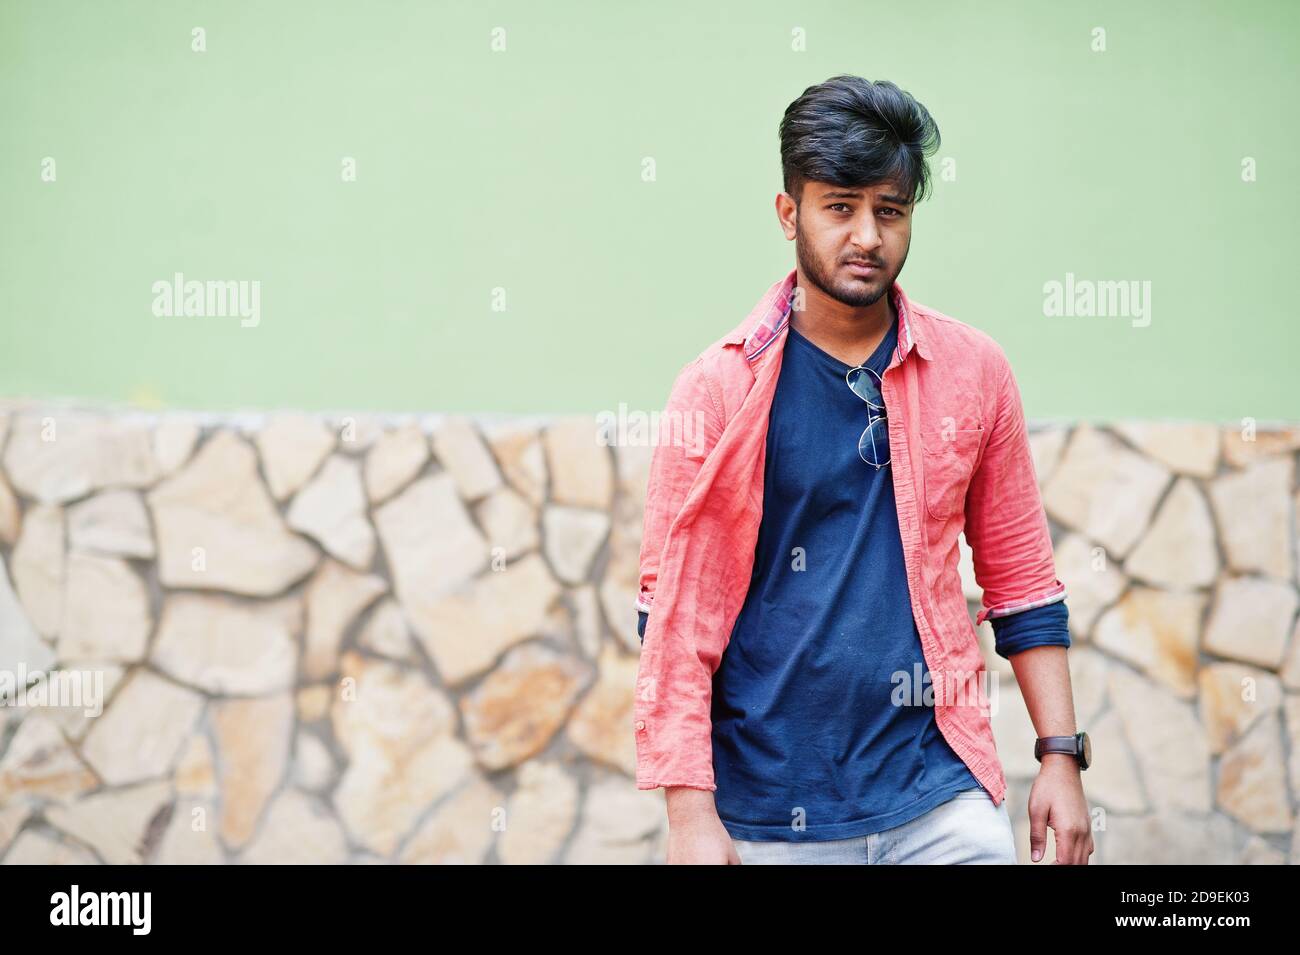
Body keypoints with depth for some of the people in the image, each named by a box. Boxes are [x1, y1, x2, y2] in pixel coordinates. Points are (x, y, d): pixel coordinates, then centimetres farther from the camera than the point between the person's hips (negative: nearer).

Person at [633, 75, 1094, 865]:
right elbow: (674, 612, -5)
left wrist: (1061, 756, 3)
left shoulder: (974, 371, 4)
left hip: (943, 796, 2)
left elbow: (1022, 580, 10)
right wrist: (690, 814, -11)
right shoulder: (719, 386, -3)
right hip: (771, 817, -1)